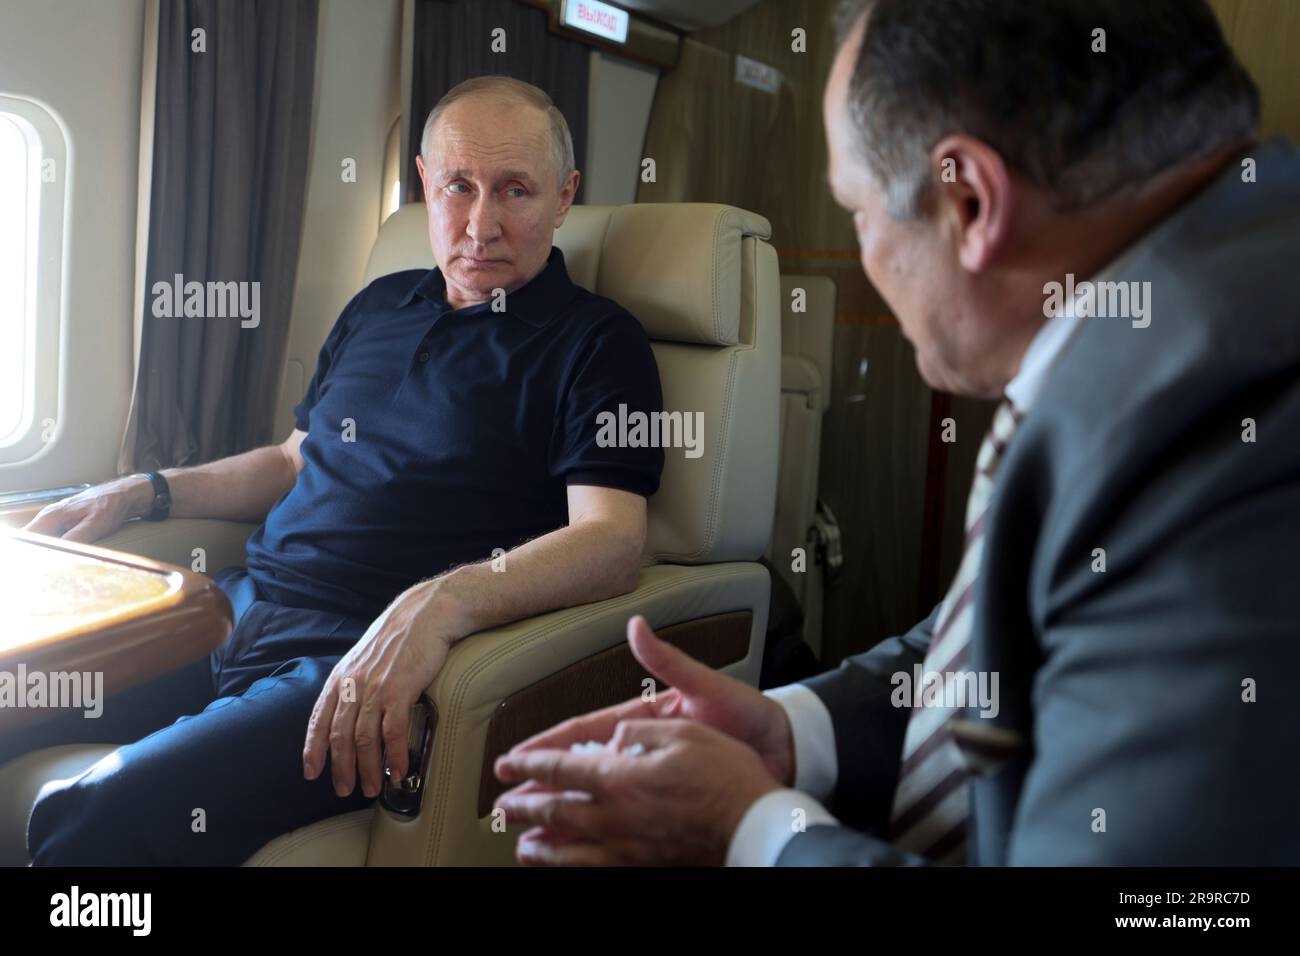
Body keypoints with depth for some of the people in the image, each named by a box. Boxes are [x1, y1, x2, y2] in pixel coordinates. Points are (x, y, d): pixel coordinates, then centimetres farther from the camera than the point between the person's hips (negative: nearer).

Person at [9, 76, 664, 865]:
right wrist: (142, 493, 16)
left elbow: (613, 542, -17)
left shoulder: (597, 342, -4)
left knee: (98, 820, -26)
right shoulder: (379, 306, 19)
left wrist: (441, 603, -32)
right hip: (241, 605, 7)